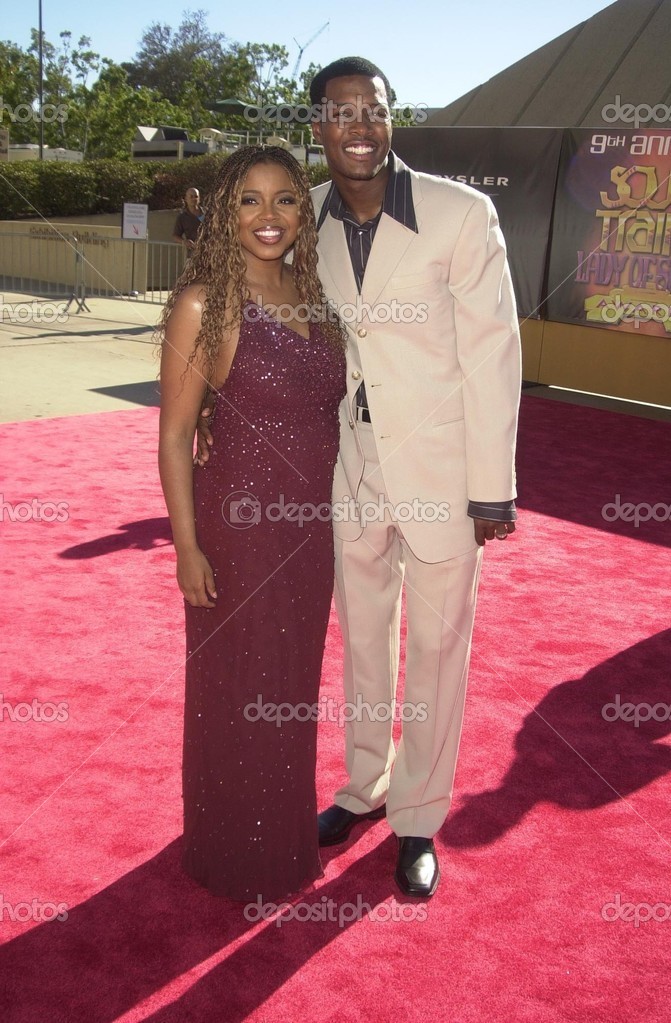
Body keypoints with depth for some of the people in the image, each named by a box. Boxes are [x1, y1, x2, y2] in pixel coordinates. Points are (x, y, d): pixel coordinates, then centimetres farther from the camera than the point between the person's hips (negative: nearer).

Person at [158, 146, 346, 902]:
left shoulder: (310, 293, 5)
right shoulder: (203, 304, -14)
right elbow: (175, 433, -13)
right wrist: (187, 545, -14)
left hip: (312, 522, 6)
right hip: (241, 522, -6)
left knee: (296, 680, 20)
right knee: (240, 688, 11)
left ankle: (287, 831, 44)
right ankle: (238, 853, 35)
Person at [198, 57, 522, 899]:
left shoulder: (461, 214, -12)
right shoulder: (306, 221, -1)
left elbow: (491, 353, -10)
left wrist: (492, 488, -10)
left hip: (441, 475, -3)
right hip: (350, 472, 4)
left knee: (435, 650, 10)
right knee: (360, 639, 18)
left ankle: (419, 820, 30)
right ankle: (364, 787, 41)